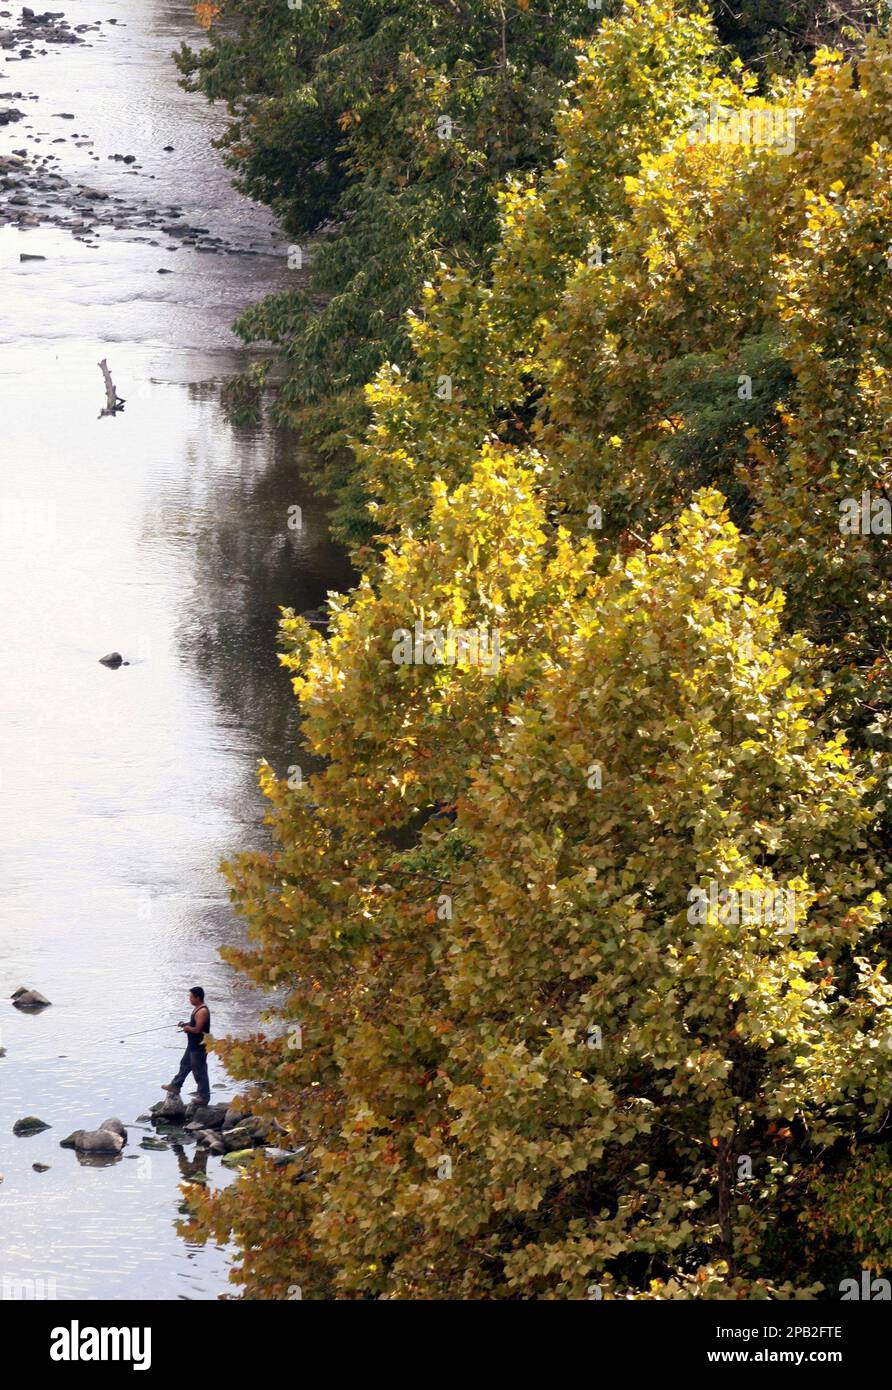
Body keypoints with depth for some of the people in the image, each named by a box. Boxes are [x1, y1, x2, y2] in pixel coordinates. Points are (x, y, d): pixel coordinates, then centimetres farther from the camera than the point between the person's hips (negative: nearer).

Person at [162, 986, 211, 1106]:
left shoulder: (202, 1012, -26)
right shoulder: (197, 1008, 7)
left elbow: (197, 1029, -28)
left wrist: (187, 1028, -10)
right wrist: (185, 1024, 3)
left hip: (199, 1047, -11)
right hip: (193, 1045, 11)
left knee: (199, 1071, 0)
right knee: (185, 1065, 24)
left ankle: (204, 1097, 9)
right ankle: (175, 1086, 40)